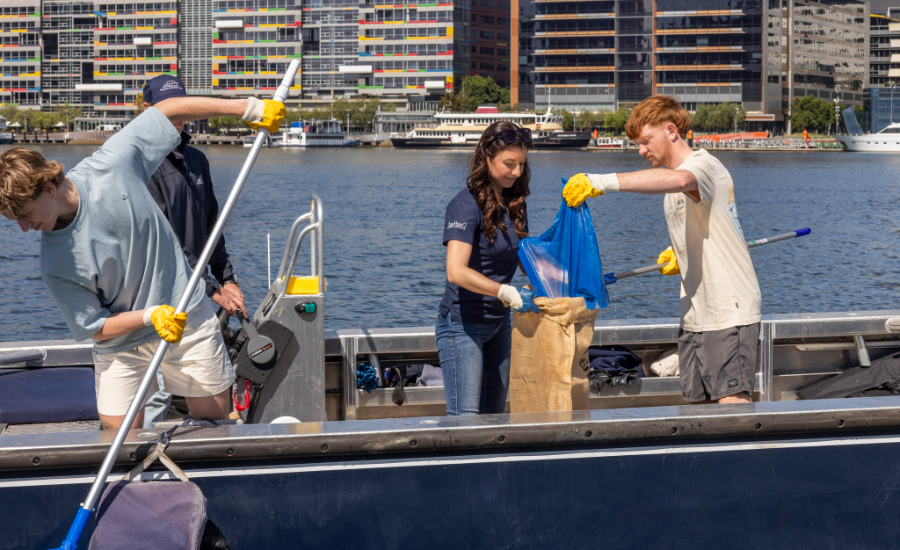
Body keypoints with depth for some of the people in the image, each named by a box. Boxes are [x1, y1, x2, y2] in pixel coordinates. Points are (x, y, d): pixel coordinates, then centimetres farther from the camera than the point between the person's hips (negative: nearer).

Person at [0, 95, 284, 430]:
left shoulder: (110, 166, -20)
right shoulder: (55, 264, -18)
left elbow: (168, 110, -8)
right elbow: (96, 328, -11)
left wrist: (250, 108, -9)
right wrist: (150, 316, -26)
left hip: (187, 319, 0)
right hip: (121, 344, 0)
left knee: (214, 422, 7)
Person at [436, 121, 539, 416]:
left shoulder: (514, 202, 5)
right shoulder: (466, 206, -19)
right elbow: (456, 271, -30)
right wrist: (508, 293, -36)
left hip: (499, 322, 8)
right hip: (463, 324, -8)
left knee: (494, 413, 11)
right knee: (465, 417, -10)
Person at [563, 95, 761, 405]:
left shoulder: (703, 165, -13)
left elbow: (677, 180, -39)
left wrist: (605, 182, -45)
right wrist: (679, 254, 11)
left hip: (730, 312, -9)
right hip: (695, 316, 9)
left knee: (732, 403, -13)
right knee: (700, 403, 7)